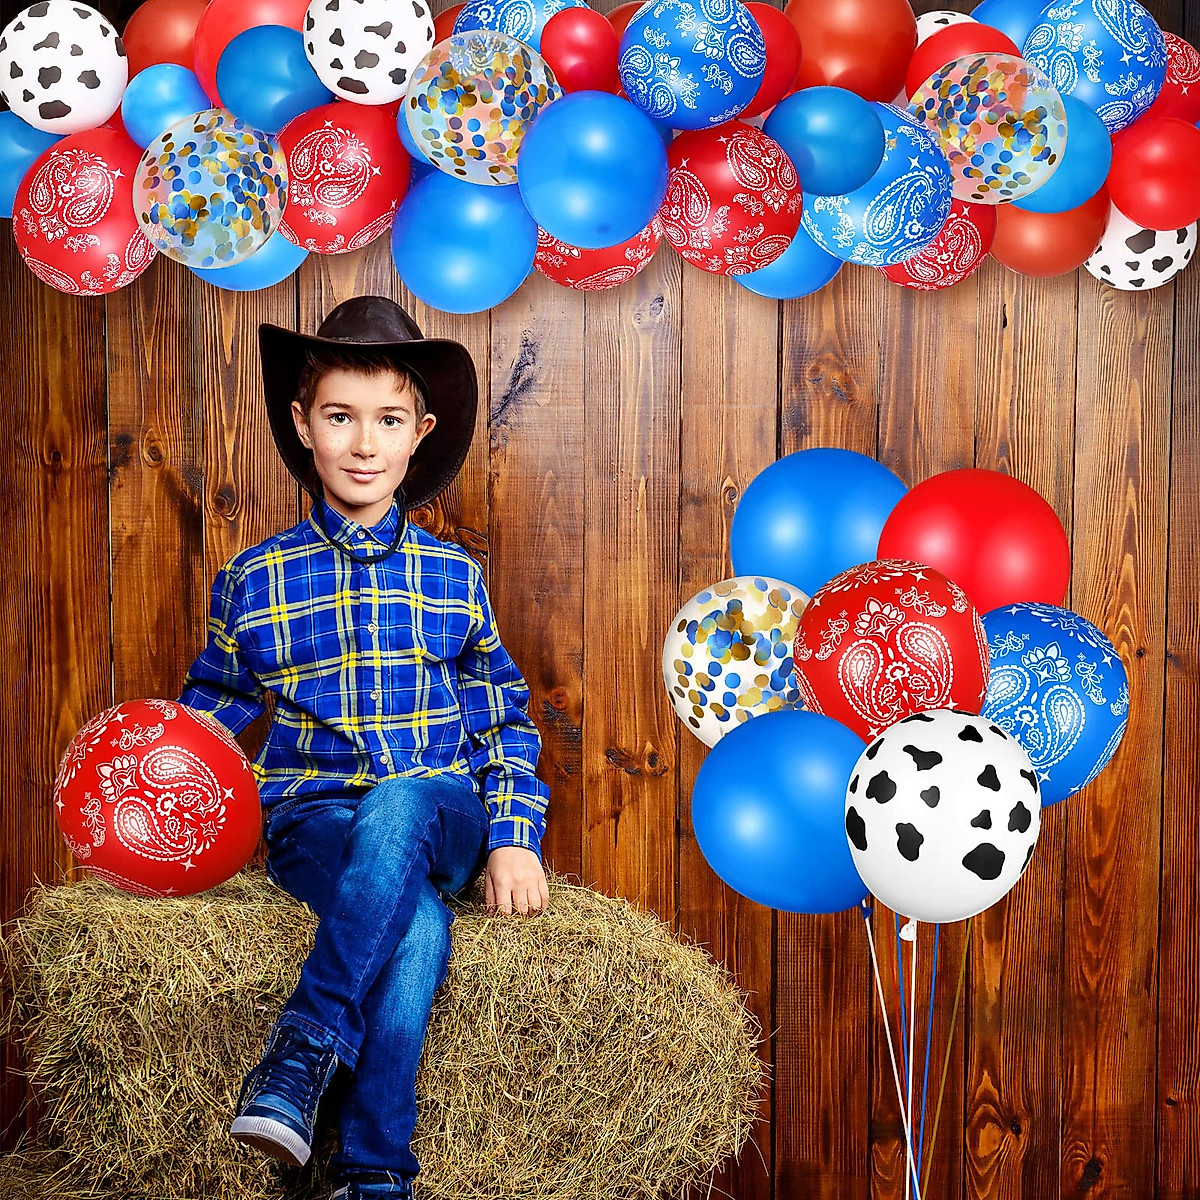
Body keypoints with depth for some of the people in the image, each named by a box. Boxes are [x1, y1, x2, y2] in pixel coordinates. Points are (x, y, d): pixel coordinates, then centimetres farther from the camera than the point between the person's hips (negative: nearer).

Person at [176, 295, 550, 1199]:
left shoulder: (453, 577, 11)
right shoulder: (255, 579, 9)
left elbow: (506, 721, 15)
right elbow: (208, 714, 19)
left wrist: (514, 838, 2)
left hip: (439, 812, 1)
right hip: (314, 821, -1)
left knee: (396, 805, -39)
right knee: (417, 927, -35)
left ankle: (302, 1051, -35)